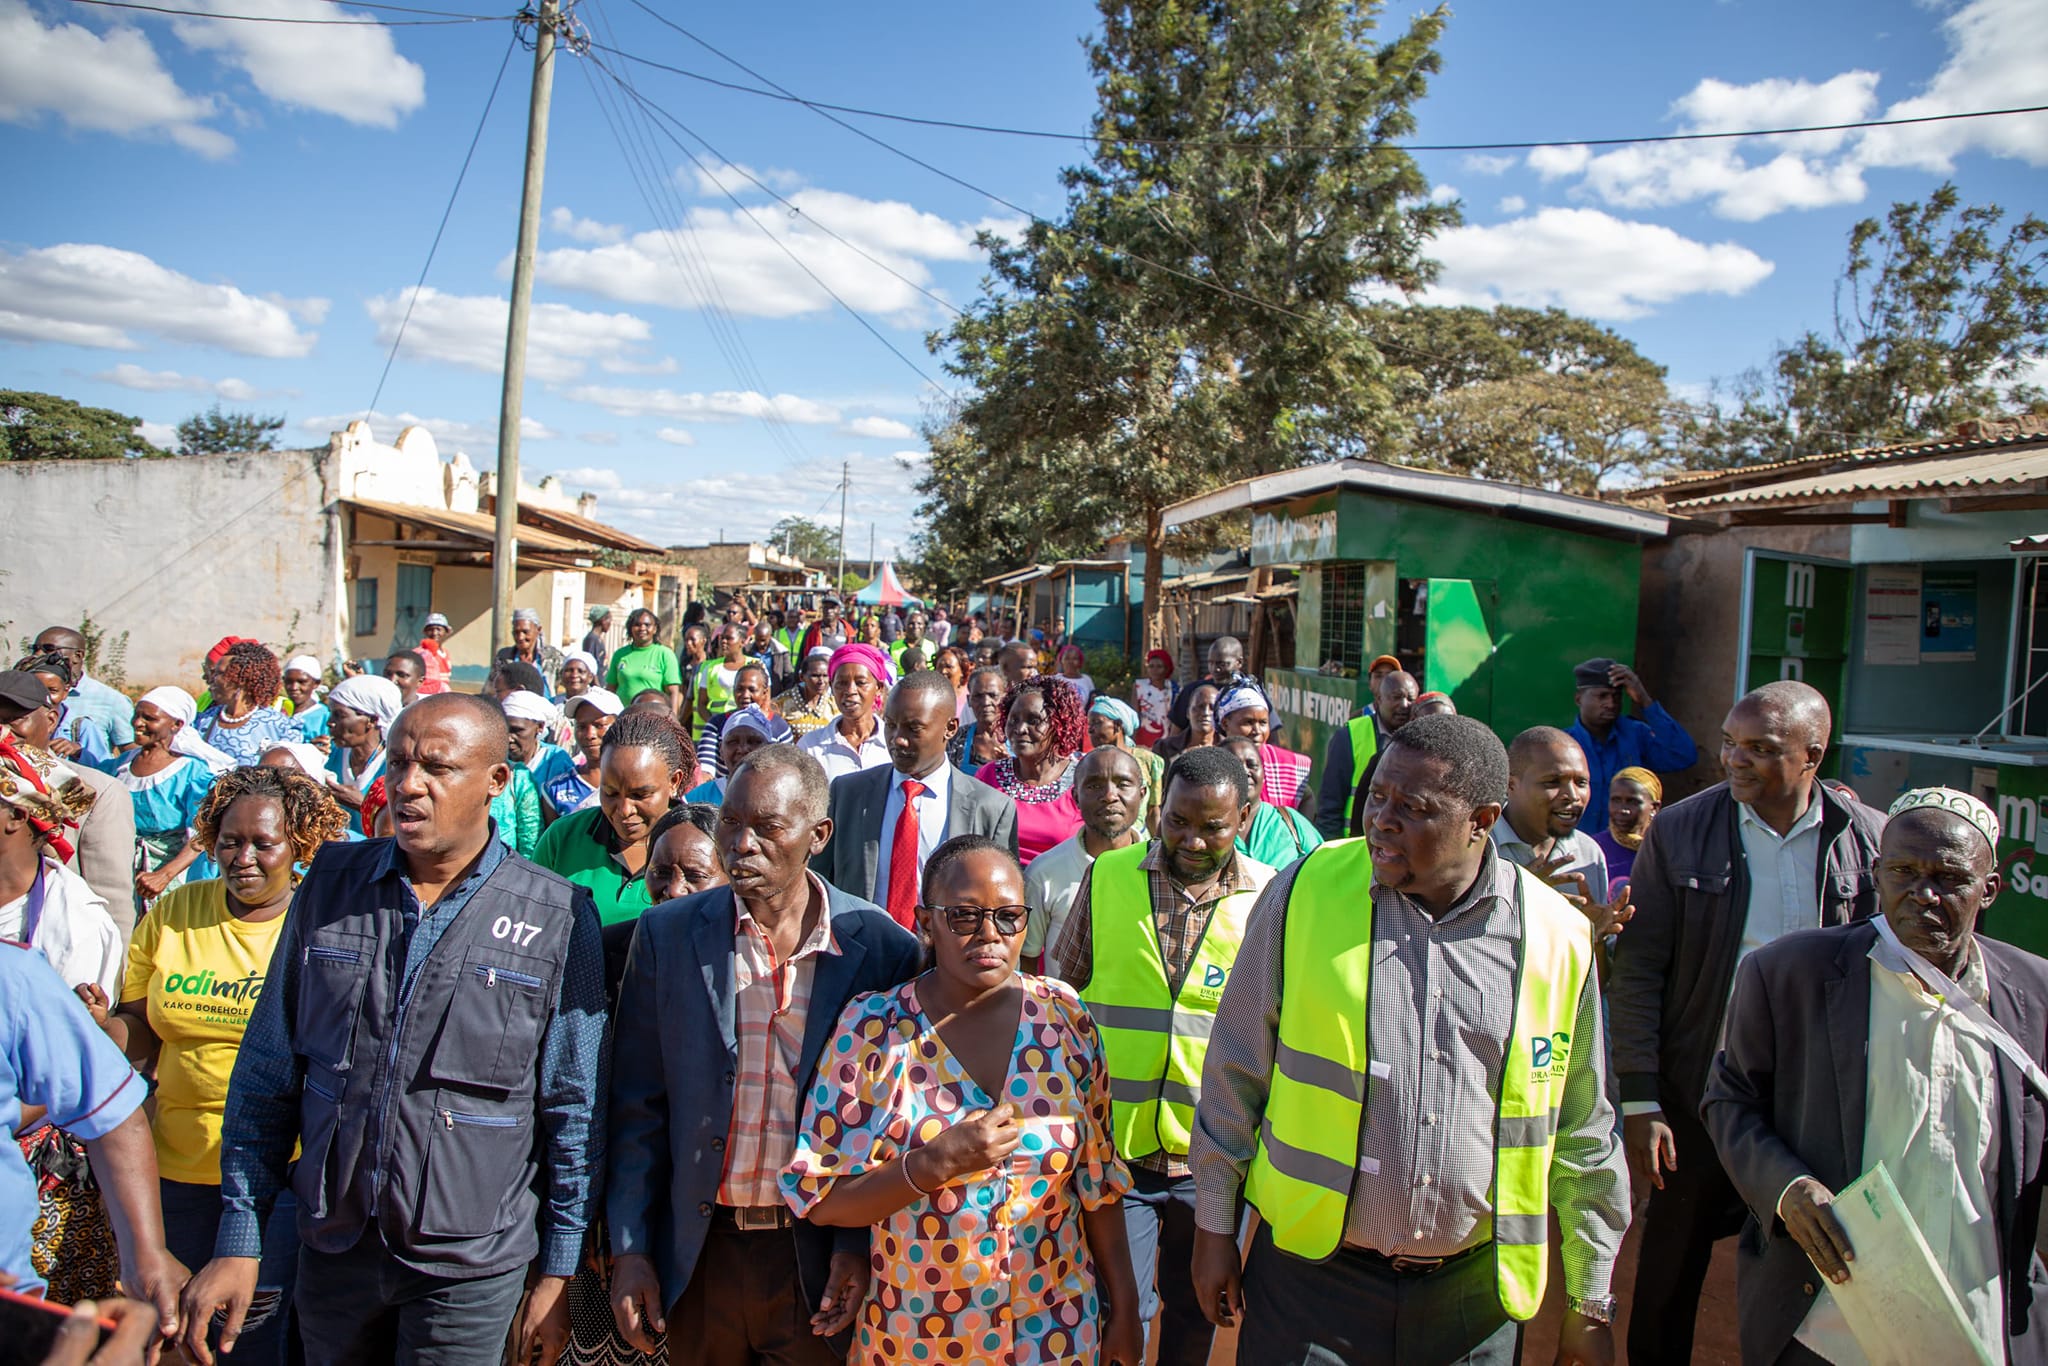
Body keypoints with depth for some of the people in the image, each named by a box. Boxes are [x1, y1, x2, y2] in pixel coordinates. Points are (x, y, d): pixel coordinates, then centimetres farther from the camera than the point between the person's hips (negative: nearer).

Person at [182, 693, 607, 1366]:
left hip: (469, 1268, -3)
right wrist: (238, 1241, 2)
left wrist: (557, 1272, -2)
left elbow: (574, 1110, -5)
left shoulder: (558, 919, -11)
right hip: (332, 1249, 3)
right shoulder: (330, 885, -1)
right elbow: (266, 1077, 5)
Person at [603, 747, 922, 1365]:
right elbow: (638, 1106, 0)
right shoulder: (667, 933, -4)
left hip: (818, 1260, -1)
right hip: (699, 1252, 2)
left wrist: (861, 1243, -8)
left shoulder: (882, 948, -9)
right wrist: (628, 1249, -2)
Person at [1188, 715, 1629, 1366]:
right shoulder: (1303, 893, -9)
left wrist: (1589, 1304, 10)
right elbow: (1235, 1074, -1)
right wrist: (1214, 1227, 3)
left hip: (1475, 1291, 2)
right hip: (1313, 1270, -1)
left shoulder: (1558, 938, -4)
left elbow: (1583, 1139, 6)